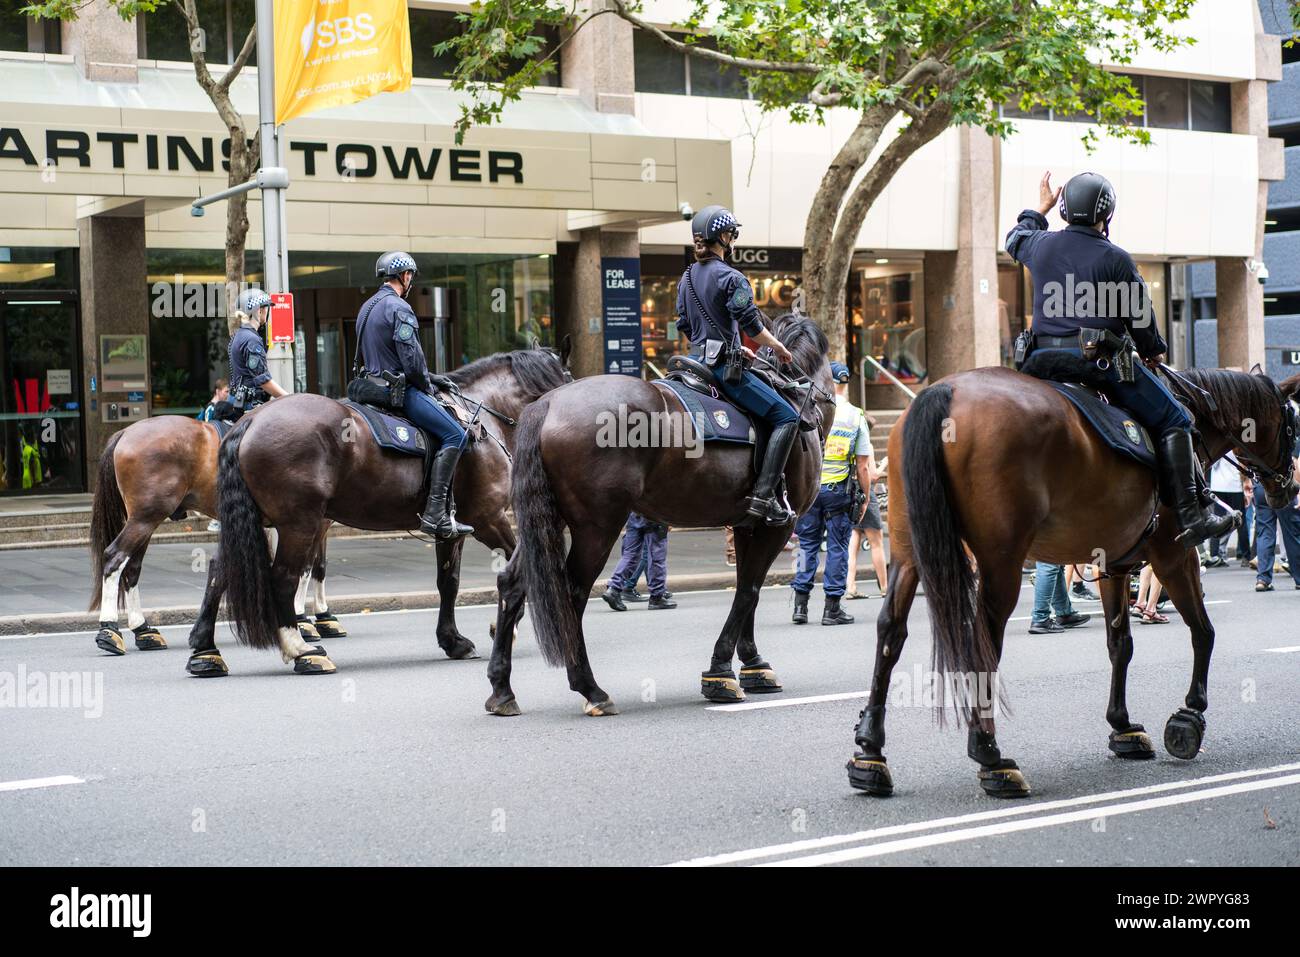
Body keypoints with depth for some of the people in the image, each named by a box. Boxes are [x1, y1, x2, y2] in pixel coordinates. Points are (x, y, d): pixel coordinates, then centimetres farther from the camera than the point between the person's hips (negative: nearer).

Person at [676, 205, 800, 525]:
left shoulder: (687, 277, 13)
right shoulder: (731, 277, -12)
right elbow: (751, 324, -18)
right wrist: (779, 348, -1)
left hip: (697, 360, 10)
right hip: (724, 367, -9)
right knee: (787, 417, -8)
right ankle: (763, 495, -19)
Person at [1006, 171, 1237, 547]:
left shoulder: (1042, 245, 8)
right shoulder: (1115, 259, -5)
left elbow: (1015, 239, 33)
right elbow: (1139, 318, 1)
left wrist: (1040, 210, 48)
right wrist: (1155, 352, 19)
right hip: (1101, 359, -5)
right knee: (1172, 421, 2)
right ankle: (1191, 516, -5)